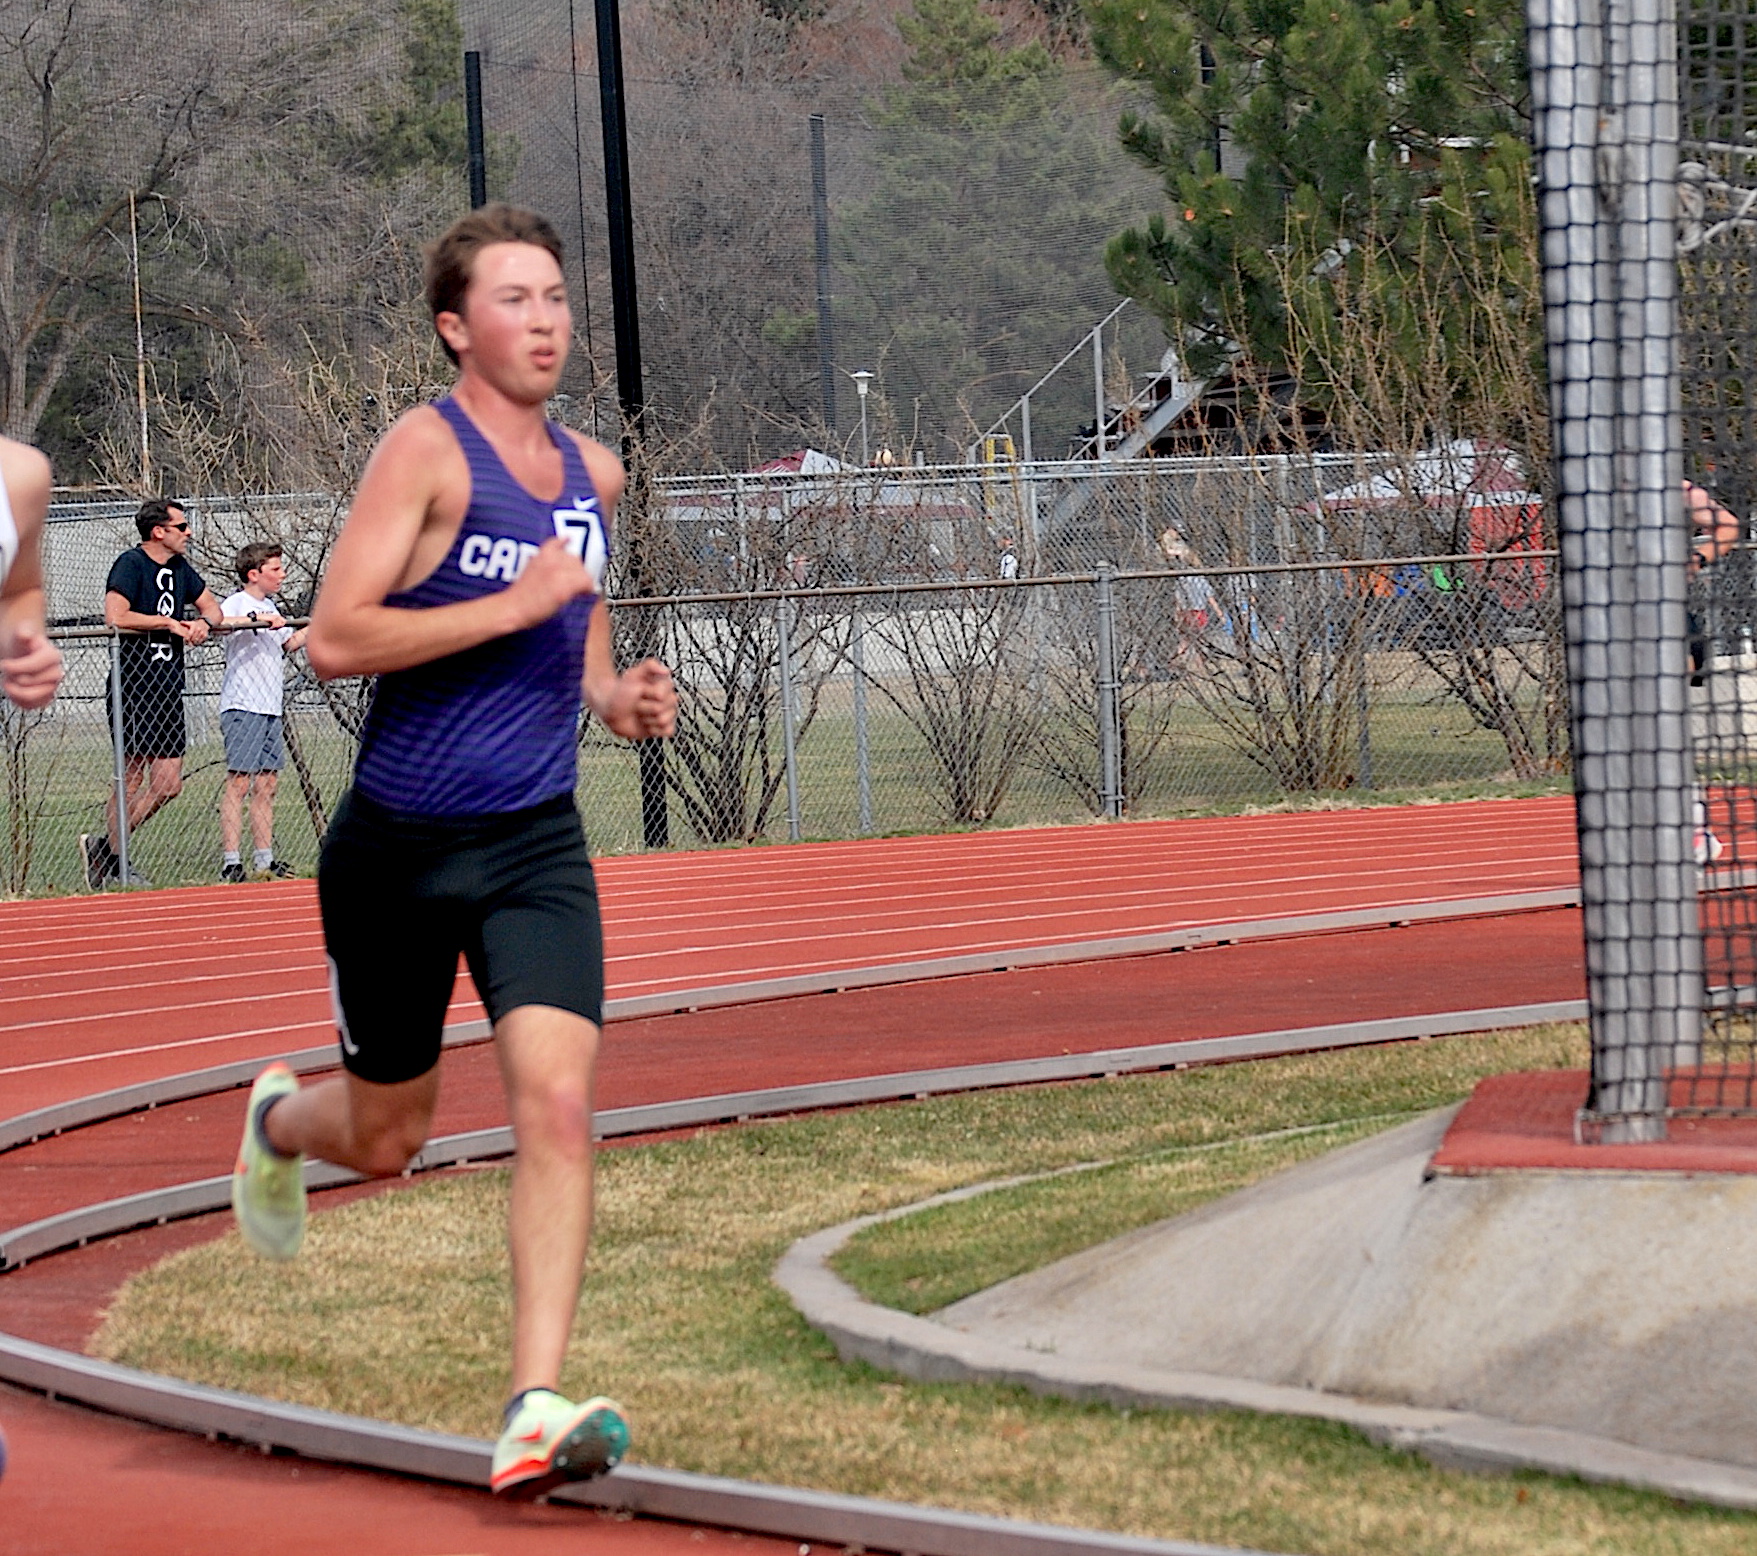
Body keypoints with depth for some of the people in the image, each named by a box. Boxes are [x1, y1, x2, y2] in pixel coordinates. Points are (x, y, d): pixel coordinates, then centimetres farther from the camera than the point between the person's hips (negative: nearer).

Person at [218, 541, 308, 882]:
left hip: (270, 709, 9)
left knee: (267, 784, 9)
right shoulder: (237, 603, -8)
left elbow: (289, 642, 34)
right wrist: (258, 619, -34)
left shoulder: (269, 607, 18)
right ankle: (230, 862, -12)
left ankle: (264, 860, 12)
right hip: (242, 708, -9)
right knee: (239, 781, -10)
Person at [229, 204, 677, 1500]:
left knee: (557, 1102, -17)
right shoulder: (426, 451, -12)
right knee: (389, 1138, 12)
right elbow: (335, 639, -21)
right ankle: (281, 1119, 49)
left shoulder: (594, 472, 9)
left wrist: (616, 698, 6)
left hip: (536, 844, 4)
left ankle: (537, 1408, -19)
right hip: (400, 846, -4)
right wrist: (515, 604, -25)